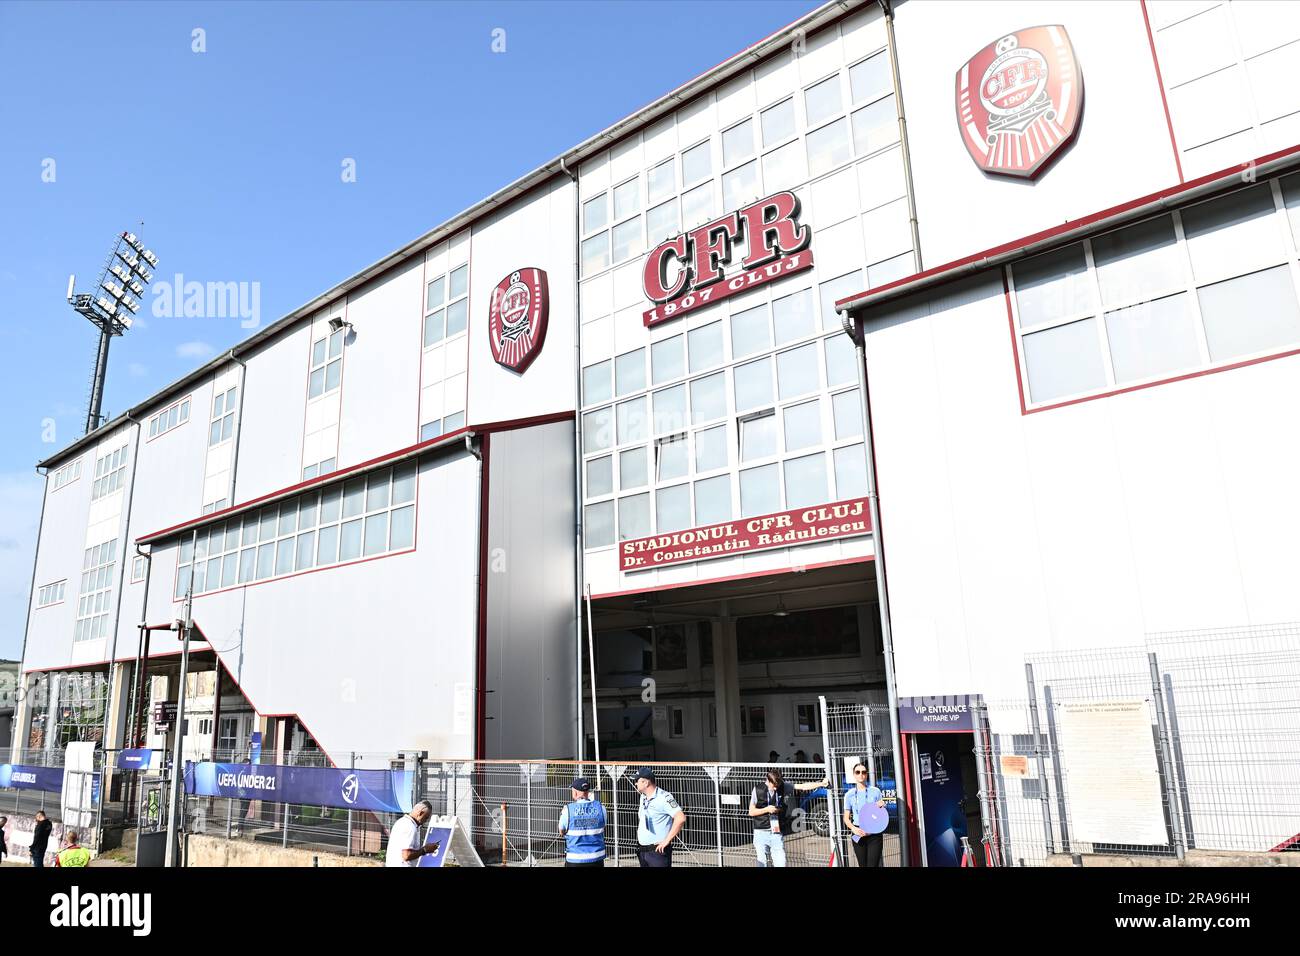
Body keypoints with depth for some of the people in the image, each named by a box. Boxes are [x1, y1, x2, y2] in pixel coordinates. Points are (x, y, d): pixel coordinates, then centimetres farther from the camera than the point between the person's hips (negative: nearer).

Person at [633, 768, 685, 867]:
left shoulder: (663, 797, -16)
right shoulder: (643, 797, 12)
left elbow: (681, 818, -25)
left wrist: (667, 840, -22)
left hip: (658, 851, -9)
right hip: (643, 851, 9)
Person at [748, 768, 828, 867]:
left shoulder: (784, 787, 1)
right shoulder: (758, 789, -5)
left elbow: (803, 786, -3)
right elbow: (751, 812, -1)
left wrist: (821, 783, -9)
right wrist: (767, 809, -14)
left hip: (777, 833, 2)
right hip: (761, 833, -2)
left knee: (781, 863, -4)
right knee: (762, 863, -1)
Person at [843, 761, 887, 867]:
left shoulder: (875, 791, 3)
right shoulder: (849, 795, 5)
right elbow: (846, 818, 6)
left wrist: (881, 806, -11)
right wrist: (854, 828, -13)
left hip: (874, 834, -2)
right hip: (858, 835, 2)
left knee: (873, 864, -10)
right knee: (862, 865, 8)